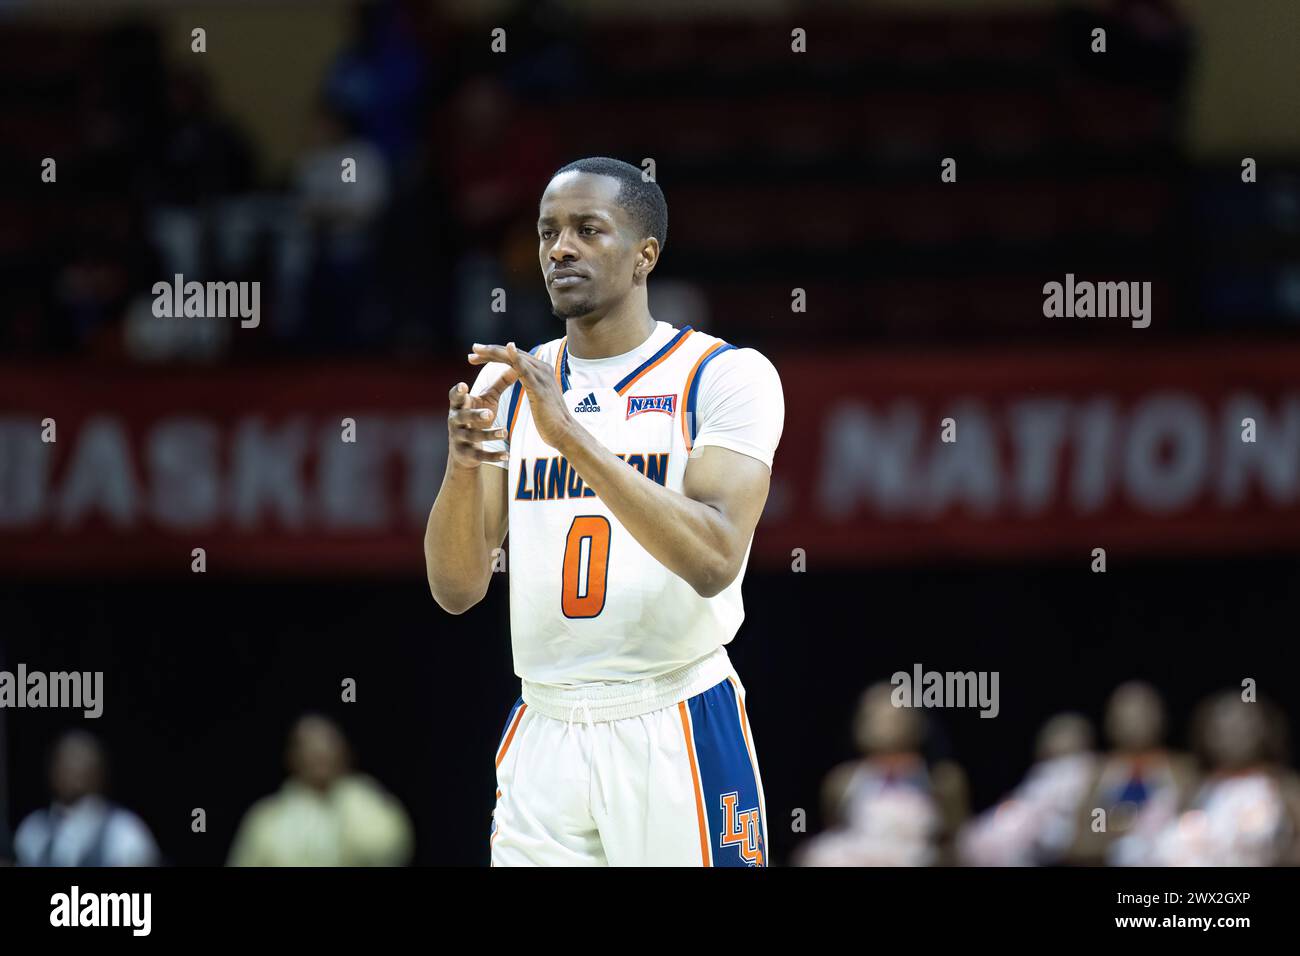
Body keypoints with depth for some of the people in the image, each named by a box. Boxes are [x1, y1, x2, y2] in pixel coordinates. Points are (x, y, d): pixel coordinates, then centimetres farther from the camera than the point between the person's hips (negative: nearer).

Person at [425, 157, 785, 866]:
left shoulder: (727, 375, -5)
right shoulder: (509, 385, 10)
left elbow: (716, 560, -20)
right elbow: (456, 589, 4)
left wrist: (571, 436, -26)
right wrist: (461, 468, -16)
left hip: (679, 731, -4)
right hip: (544, 735, 4)